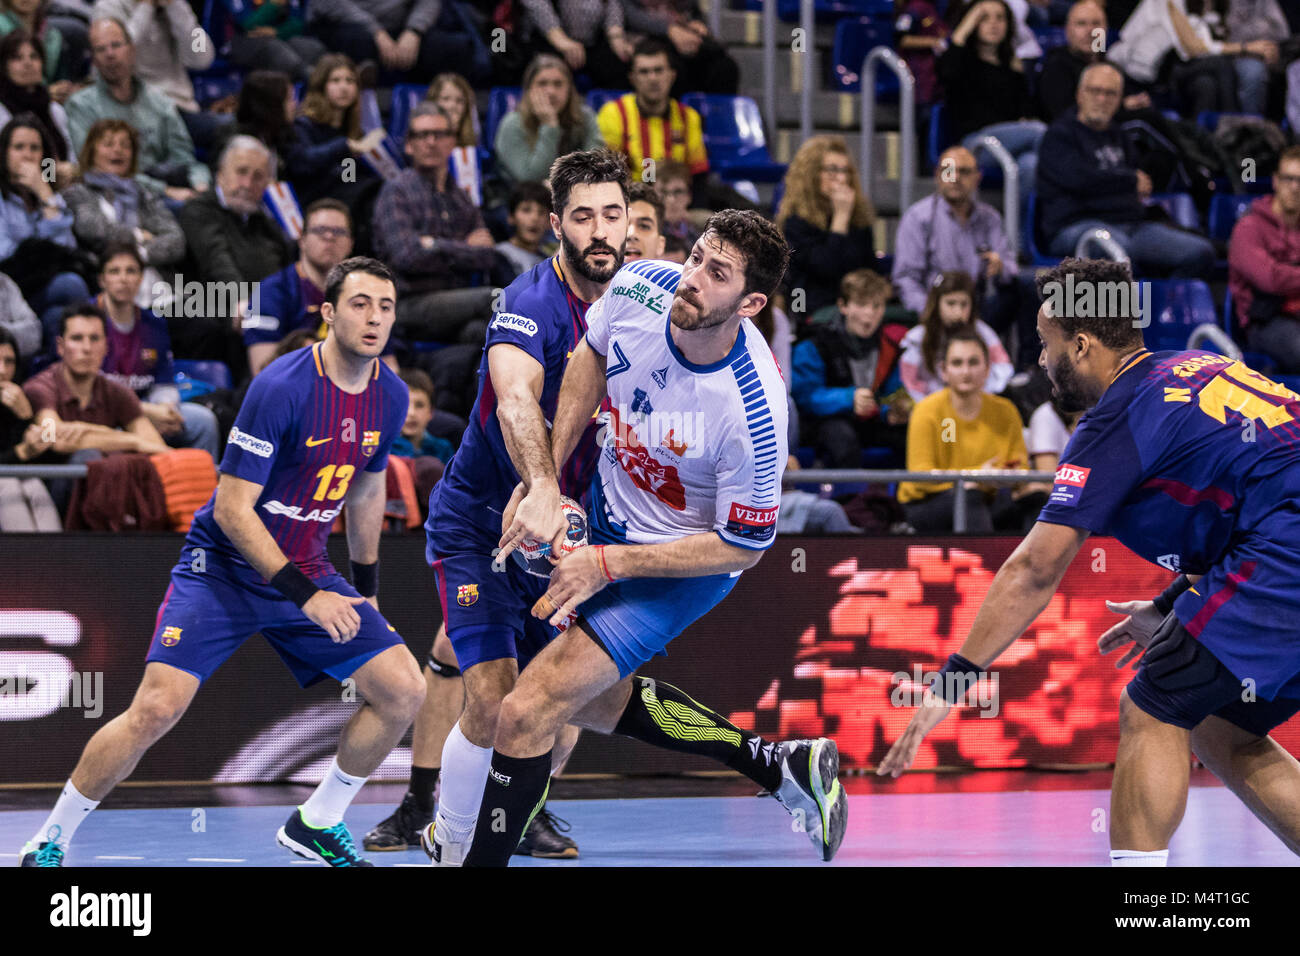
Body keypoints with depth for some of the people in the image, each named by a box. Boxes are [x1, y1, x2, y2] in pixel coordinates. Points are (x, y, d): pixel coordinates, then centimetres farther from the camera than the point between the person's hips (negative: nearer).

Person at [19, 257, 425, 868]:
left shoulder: (390, 397, -2)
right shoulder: (282, 388, -23)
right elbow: (232, 509, -21)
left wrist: (365, 586, 21)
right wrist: (304, 596, -24)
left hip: (306, 570, 6)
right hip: (224, 566, -6)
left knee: (403, 690, -6)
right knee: (157, 708, -19)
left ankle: (317, 824, 13)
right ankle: (48, 843, -2)